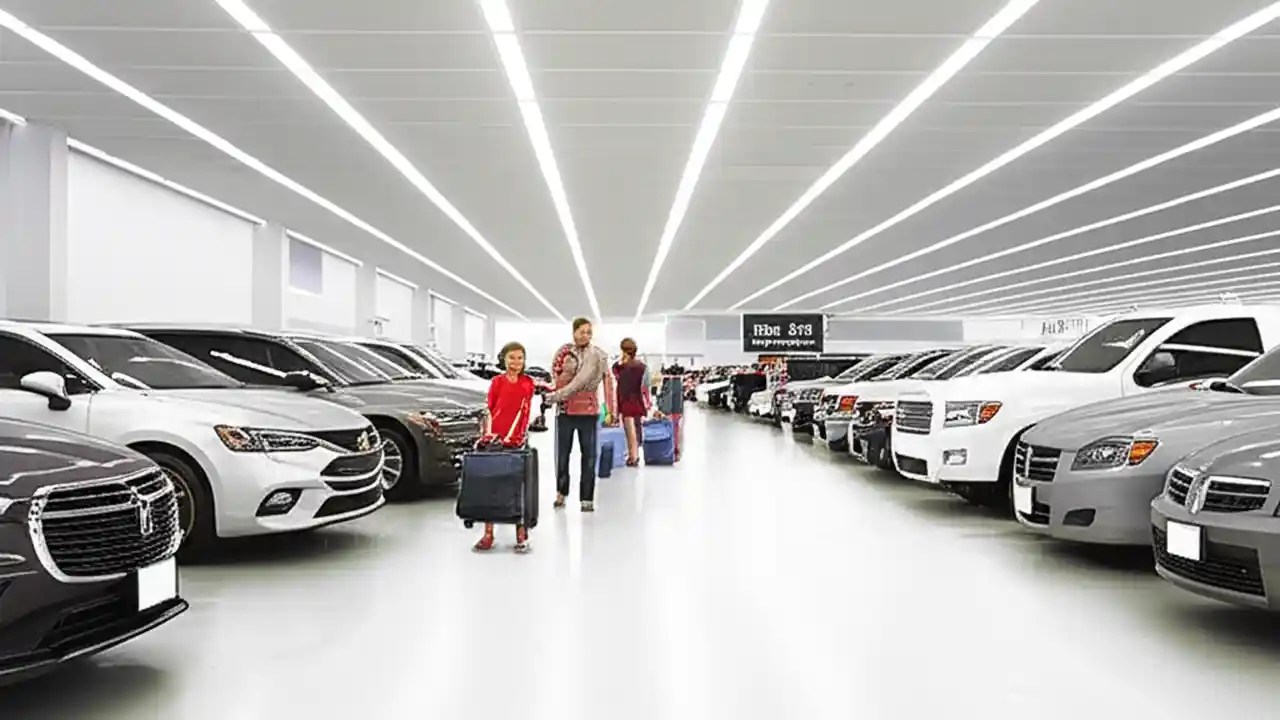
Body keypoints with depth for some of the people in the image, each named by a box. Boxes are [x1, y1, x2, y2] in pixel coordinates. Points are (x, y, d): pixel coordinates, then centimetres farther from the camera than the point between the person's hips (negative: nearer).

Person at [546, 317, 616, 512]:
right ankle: (561, 492, 25)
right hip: (565, 409, 1)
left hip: (589, 410, -1)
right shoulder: (565, 352, 3)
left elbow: (608, 382, -7)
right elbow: (557, 379, -1)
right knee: (562, 454, 8)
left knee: (589, 455, 0)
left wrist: (610, 411, -14)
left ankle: (587, 498, 7)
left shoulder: (599, 356, -1)